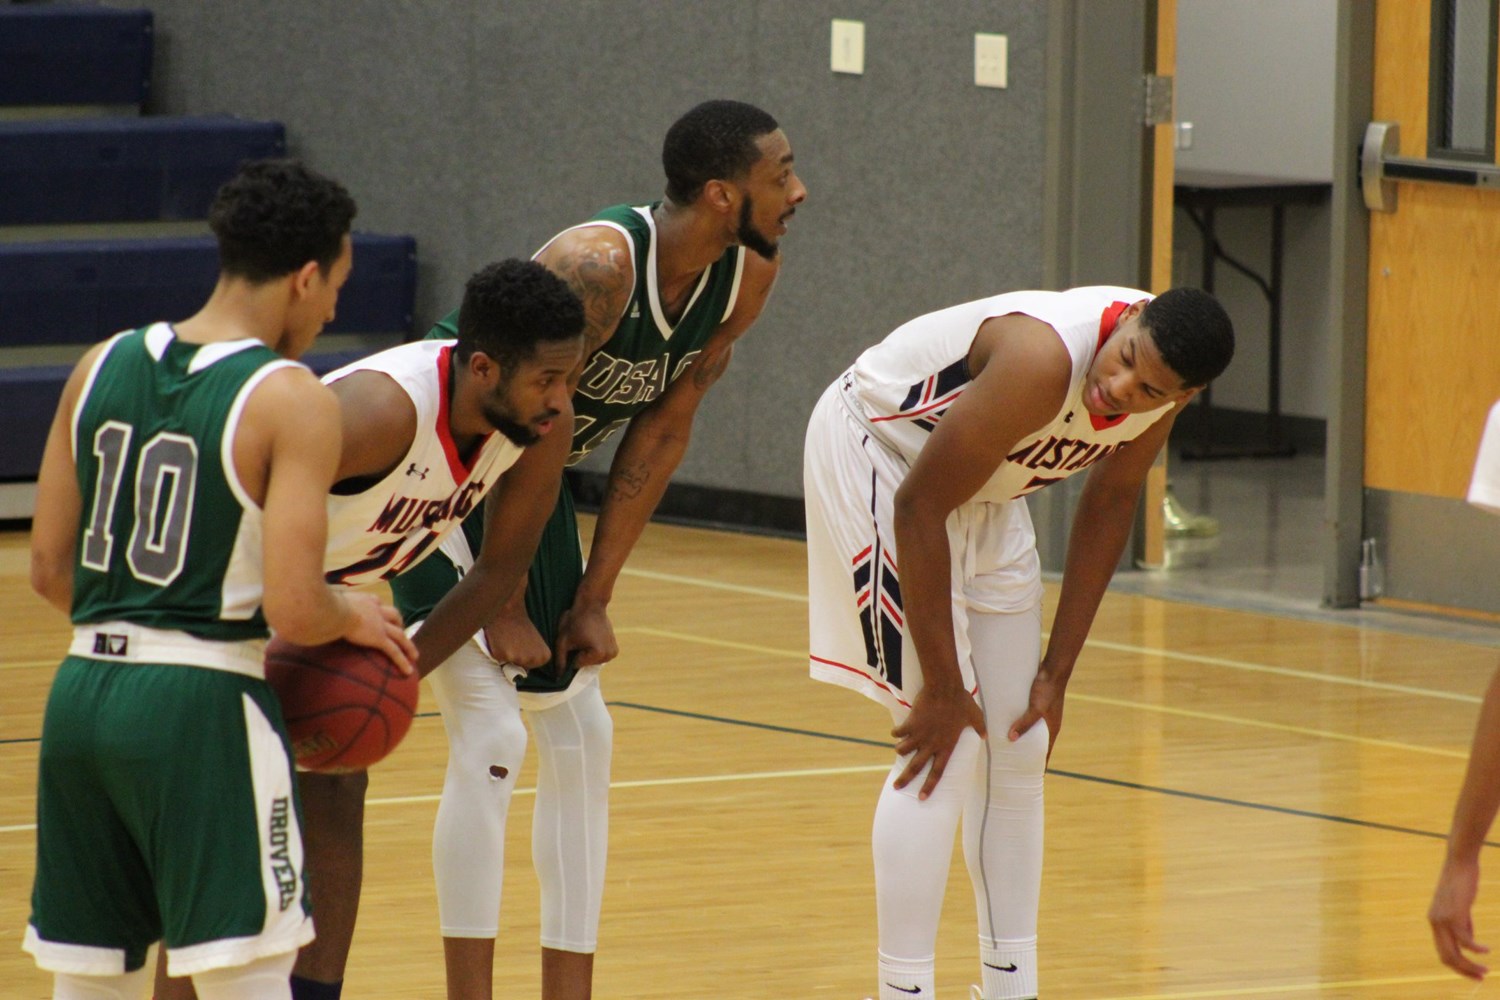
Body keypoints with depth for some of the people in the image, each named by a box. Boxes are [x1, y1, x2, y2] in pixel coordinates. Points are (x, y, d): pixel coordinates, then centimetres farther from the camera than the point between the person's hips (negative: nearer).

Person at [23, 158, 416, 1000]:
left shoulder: (103, 368, 8)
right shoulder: (294, 403, -10)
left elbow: (50, 568, 11)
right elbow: (293, 608, -17)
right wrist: (355, 618, 4)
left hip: (82, 696, 6)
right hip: (201, 708, -6)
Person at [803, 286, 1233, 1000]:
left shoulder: (1166, 379, -15)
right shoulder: (1044, 360, -37)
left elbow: (1110, 500, 3)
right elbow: (920, 507, -30)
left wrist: (1057, 673, 3)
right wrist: (942, 688, -24)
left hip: (983, 492, 8)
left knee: (1020, 748, 8)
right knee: (945, 750, -14)